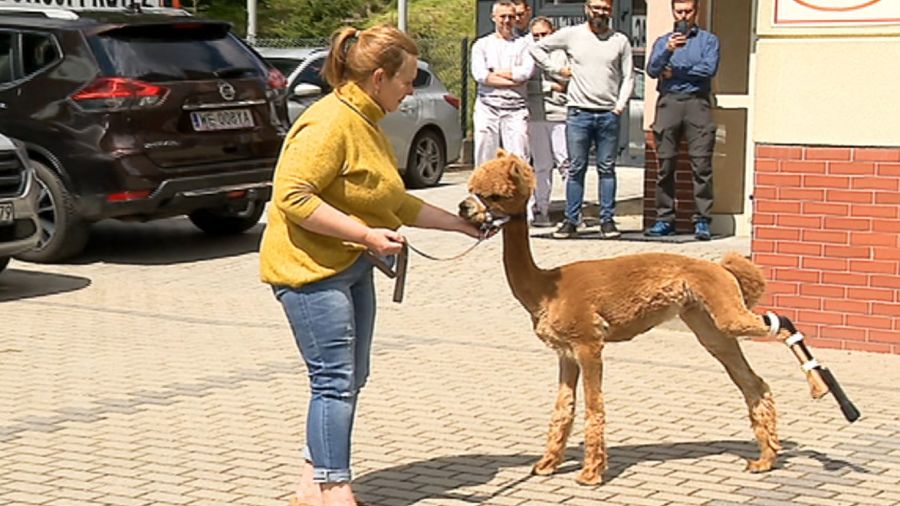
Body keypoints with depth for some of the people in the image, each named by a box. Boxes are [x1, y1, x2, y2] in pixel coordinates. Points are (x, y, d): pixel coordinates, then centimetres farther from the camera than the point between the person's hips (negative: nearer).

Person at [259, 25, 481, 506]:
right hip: (310, 267, -10)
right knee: (335, 380, -8)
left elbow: (394, 202, 22)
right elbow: (292, 197, -26)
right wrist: (366, 234, -26)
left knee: (349, 380, 12)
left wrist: (458, 223, 20)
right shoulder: (330, 123, -18)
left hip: (350, 267, 10)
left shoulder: (366, 122, 15)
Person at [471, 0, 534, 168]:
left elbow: (526, 71, -5)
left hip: (516, 109, 0)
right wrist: (513, 80, -5)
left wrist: (496, 72, -2)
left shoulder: (523, 44, 12)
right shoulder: (482, 45, 13)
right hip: (487, 108, 1)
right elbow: (479, 75, -4)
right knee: (485, 158, -1)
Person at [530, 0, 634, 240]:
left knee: (607, 168, 3)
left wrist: (620, 105, -2)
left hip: (609, 114, 1)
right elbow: (537, 48, 12)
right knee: (576, 168, 1)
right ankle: (571, 220, 6)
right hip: (579, 112, -1)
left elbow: (628, 77, 9)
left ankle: (607, 220, 8)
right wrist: (558, 69, 4)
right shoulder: (571, 34, 5)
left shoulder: (620, 41, 8)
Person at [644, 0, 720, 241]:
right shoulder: (663, 41, 20)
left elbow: (709, 69, -4)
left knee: (702, 165, -9)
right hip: (668, 102, 2)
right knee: (665, 165, -1)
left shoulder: (708, 40, 13)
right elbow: (652, 70, 3)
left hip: (697, 102, -2)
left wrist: (675, 72, 1)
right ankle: (665, 219, 3)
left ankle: (702, 221, -9)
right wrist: (668, 50, -14)